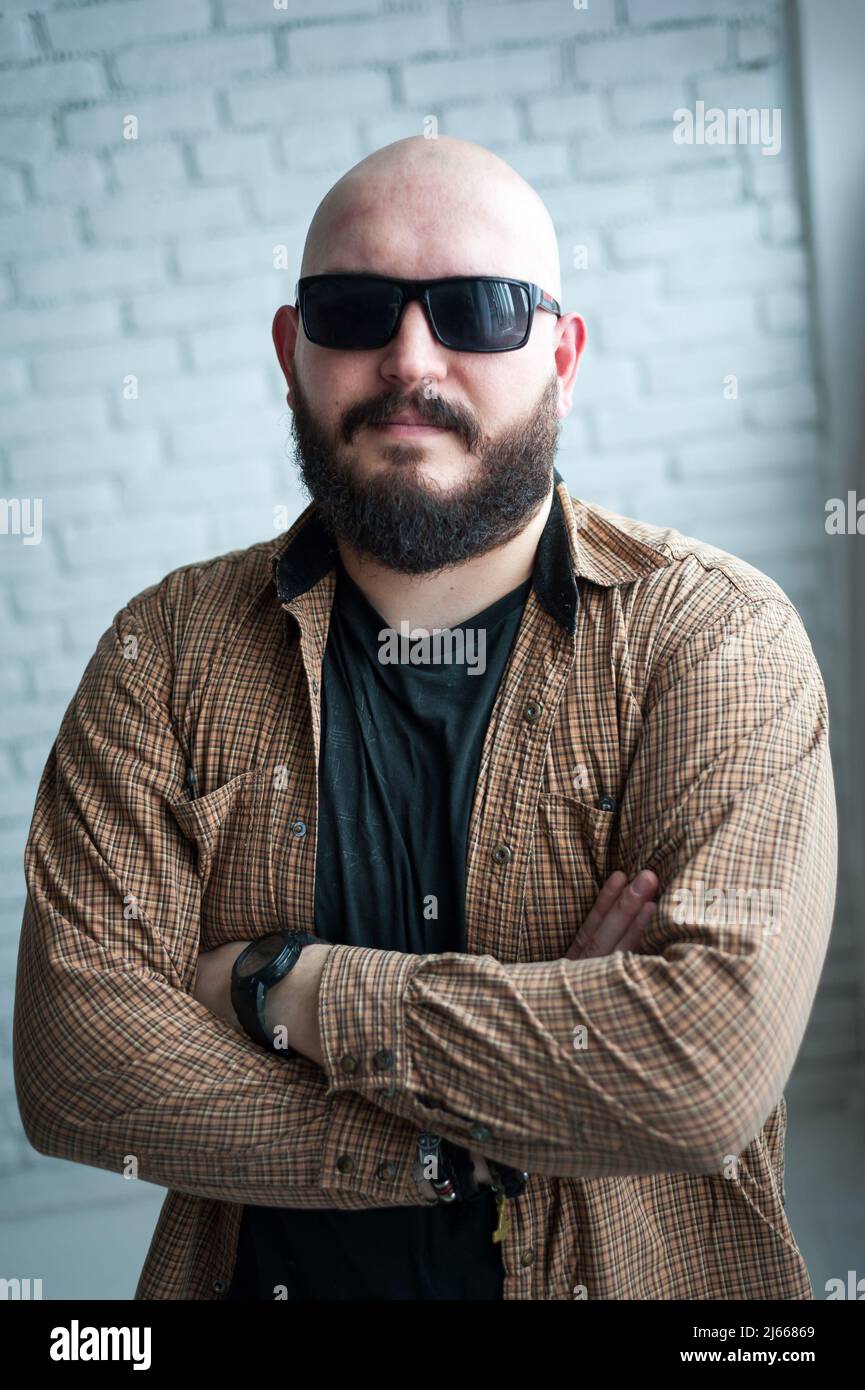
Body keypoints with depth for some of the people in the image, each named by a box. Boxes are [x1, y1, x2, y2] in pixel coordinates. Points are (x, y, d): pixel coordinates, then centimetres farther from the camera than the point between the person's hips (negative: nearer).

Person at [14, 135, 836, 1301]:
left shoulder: (719, 635, -14)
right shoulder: (169, 650, -7)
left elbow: (714, 1060, -25)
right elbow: (72, 1066, -15)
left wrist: (287, 988, -20)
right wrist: (499, 1131, -22)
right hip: (262, 1275, 1)